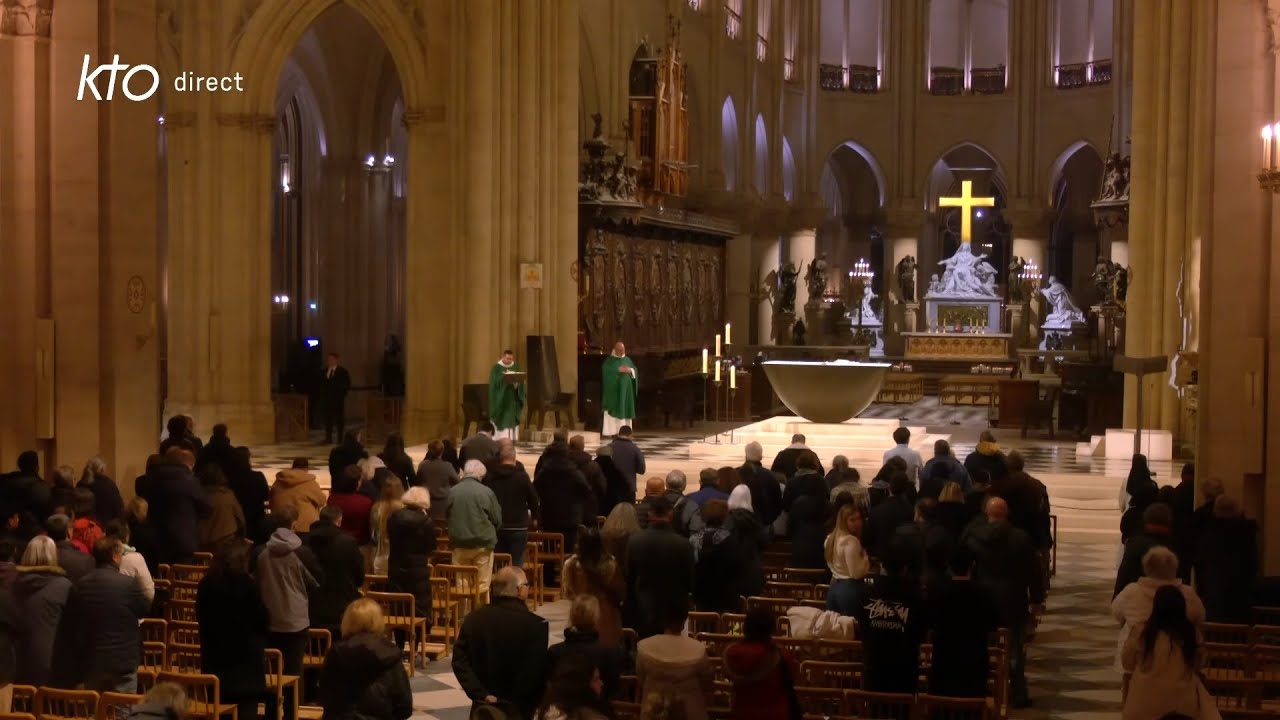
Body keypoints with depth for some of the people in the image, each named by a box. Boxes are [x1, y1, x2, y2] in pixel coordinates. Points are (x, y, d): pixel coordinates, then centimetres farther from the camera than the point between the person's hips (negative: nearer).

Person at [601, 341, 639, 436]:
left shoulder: (627, 359, 16)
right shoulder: (609, 360, 1)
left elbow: (635, 369, 11)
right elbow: (606, 370, -16)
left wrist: (630, 370, -11)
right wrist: (619, 370, -20)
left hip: (625, 389, 5)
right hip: (613, 390, -5)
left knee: (625, 410, 3)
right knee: (612, 410, -9)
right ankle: (609, 431, -12)